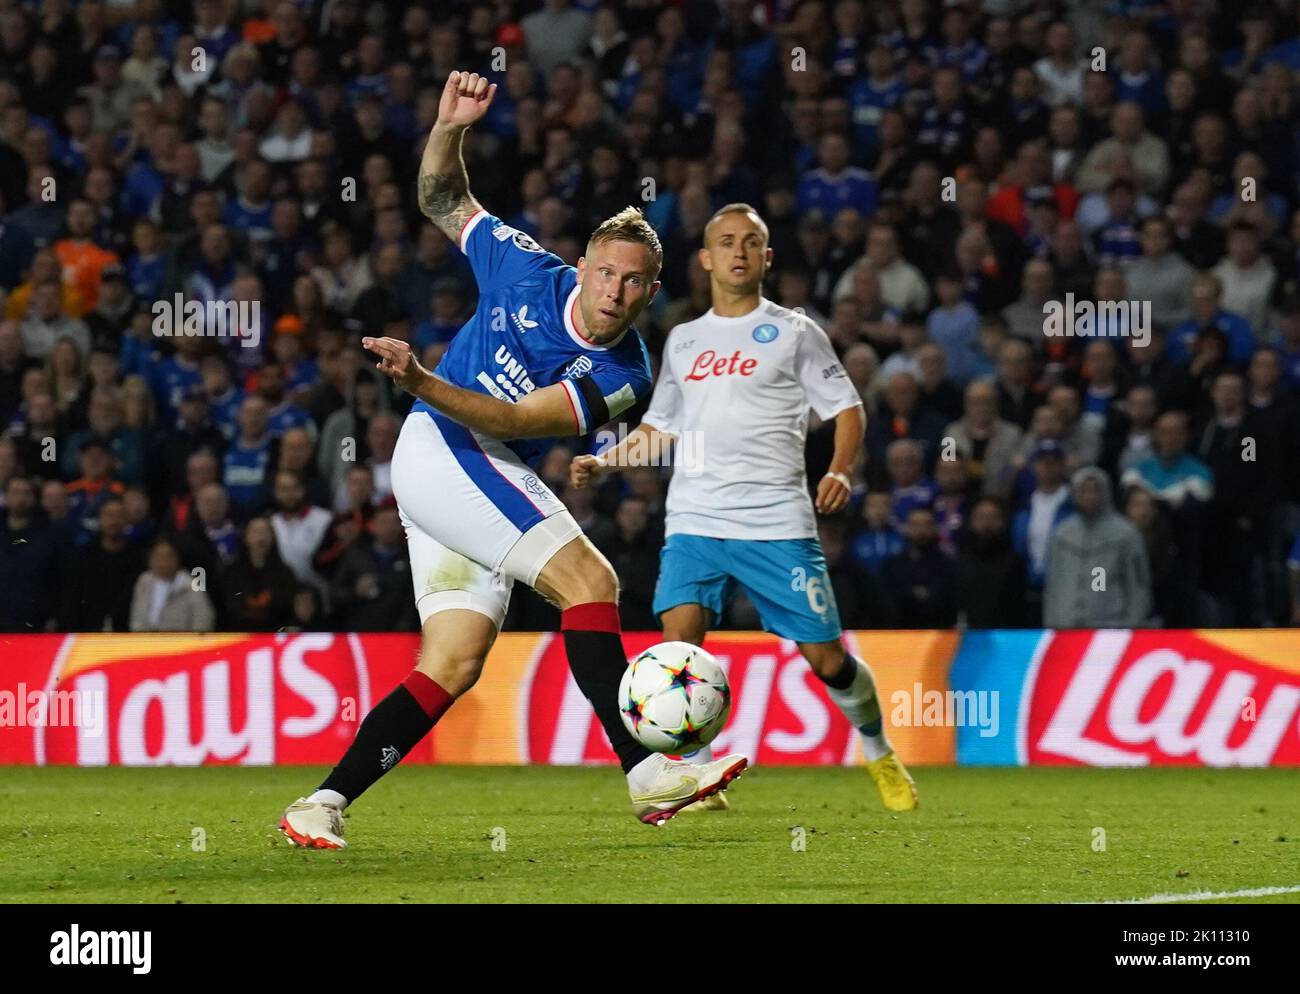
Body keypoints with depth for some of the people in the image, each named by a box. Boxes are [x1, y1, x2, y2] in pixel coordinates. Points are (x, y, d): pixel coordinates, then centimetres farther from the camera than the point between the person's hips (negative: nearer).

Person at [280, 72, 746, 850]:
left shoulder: (624, 374, -2)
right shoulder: (528, 271, -4)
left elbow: (516, 419, -16)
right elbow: (444, 201, 13)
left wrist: (422, 382, -29)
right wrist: (451, 128, -4)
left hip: (489, 477, 6)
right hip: (442, 448, -6)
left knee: (453, 666, -2)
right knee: (590, 579, -20)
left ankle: (324, 805, 1)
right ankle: (648, 775, -28)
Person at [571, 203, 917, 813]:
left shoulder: (793, 333, 5)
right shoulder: (683, 341, 18)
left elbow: (846, 408, 3)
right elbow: (660, 427, 27)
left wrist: (841, 472, -15)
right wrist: (603, 463, 11)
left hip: (777, 526, -3)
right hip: (695, 524, 3)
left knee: (826, 658, -2)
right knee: (678, 640, -18)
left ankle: (879, 753, 24)